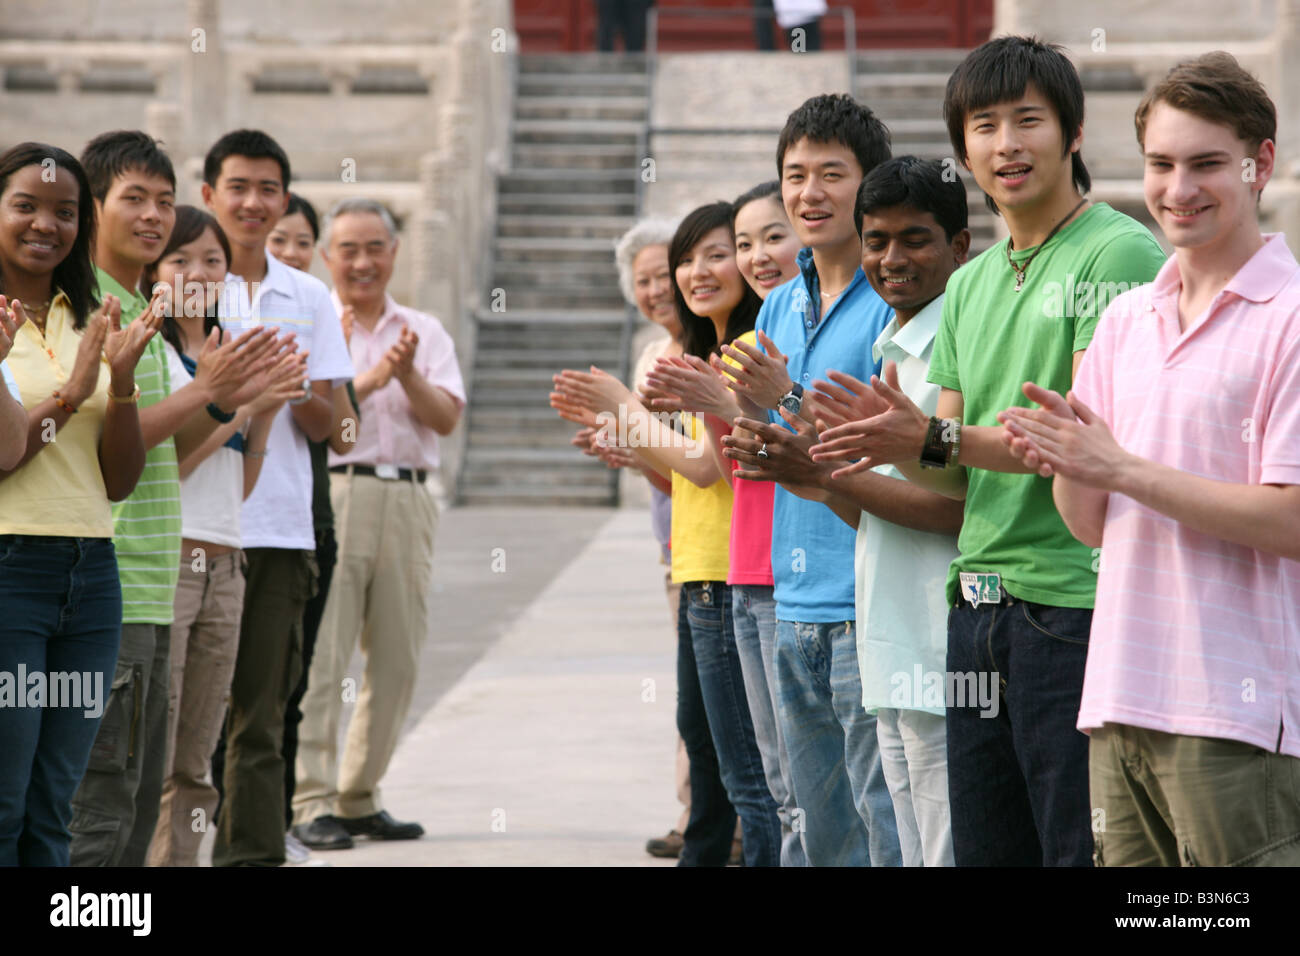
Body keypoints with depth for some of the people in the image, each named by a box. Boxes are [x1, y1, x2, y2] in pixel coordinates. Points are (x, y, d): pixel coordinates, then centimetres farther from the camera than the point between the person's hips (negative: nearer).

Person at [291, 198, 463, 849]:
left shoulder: (424, 332, 16)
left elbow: (446, 418, 4)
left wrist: (408, 374, -12)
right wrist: (371, 379, -16)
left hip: (406, 498, 4)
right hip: (332, 494, -4)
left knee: (397, 660, 5)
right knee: (320, 655, -9)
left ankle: (358, 797, 15)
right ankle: (311, 802, -8)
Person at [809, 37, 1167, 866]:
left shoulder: (1119, 254, -8)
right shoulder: (970, 285, 18)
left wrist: (939, 439, -17)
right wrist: (889, 443, -4)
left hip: (1077, 603, -8)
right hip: (979, 602, 8)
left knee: (1080, 847, -5)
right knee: (984, 850, 12)